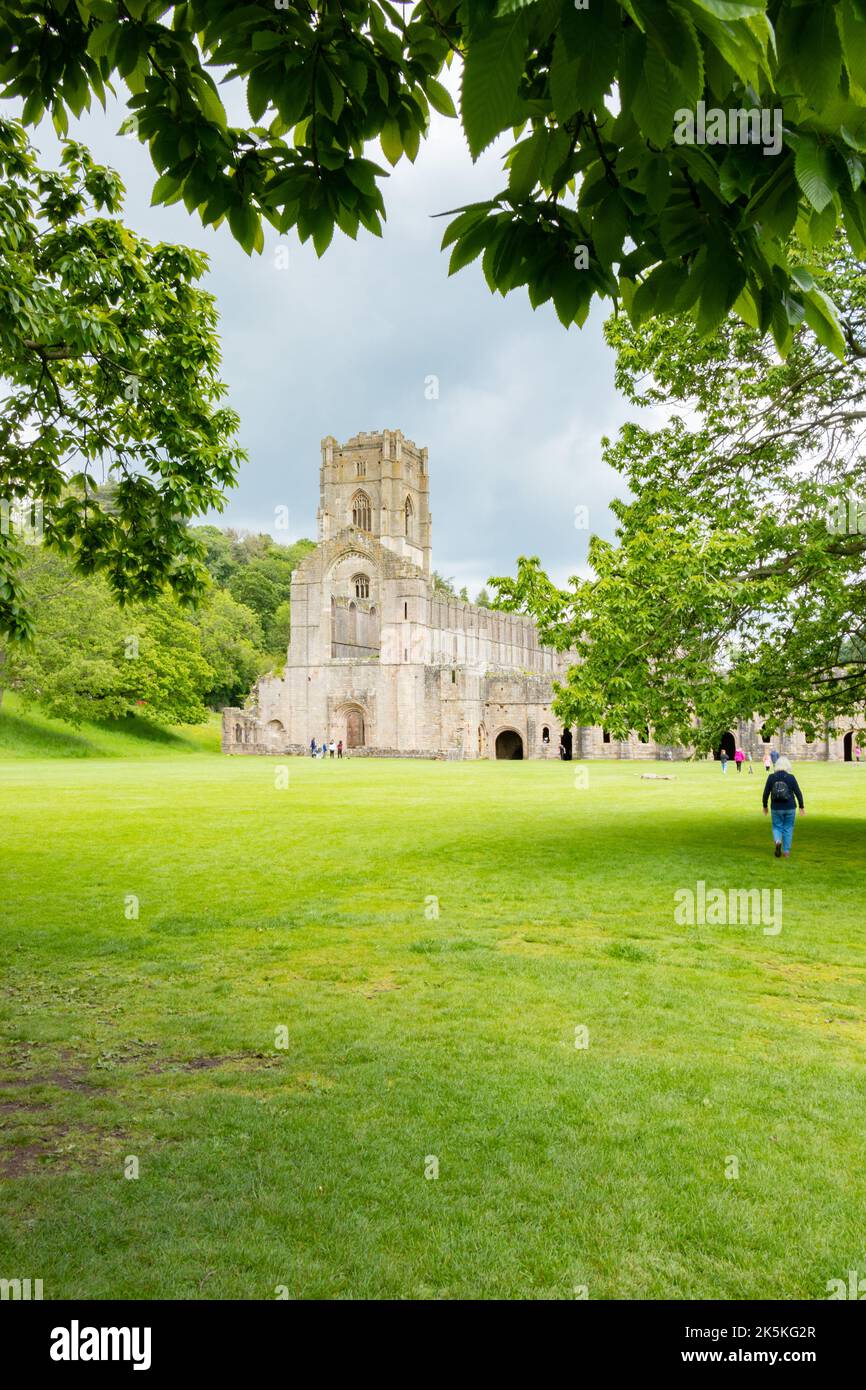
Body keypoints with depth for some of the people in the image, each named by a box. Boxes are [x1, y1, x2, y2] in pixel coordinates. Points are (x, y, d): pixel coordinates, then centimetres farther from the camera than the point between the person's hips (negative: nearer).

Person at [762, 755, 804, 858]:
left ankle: (778, 841, -15)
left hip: (776, 808, 0)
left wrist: (765, 806, 10)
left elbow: (766, 793, -3)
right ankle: (786, 852, 13)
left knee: (777, 827, 15)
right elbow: (798, 793, -5)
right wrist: (802, 807, 5)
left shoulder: (771, 777, -6)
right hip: (790, 808, 0)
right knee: (788, 829, 13)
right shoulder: (791, 777, -7)